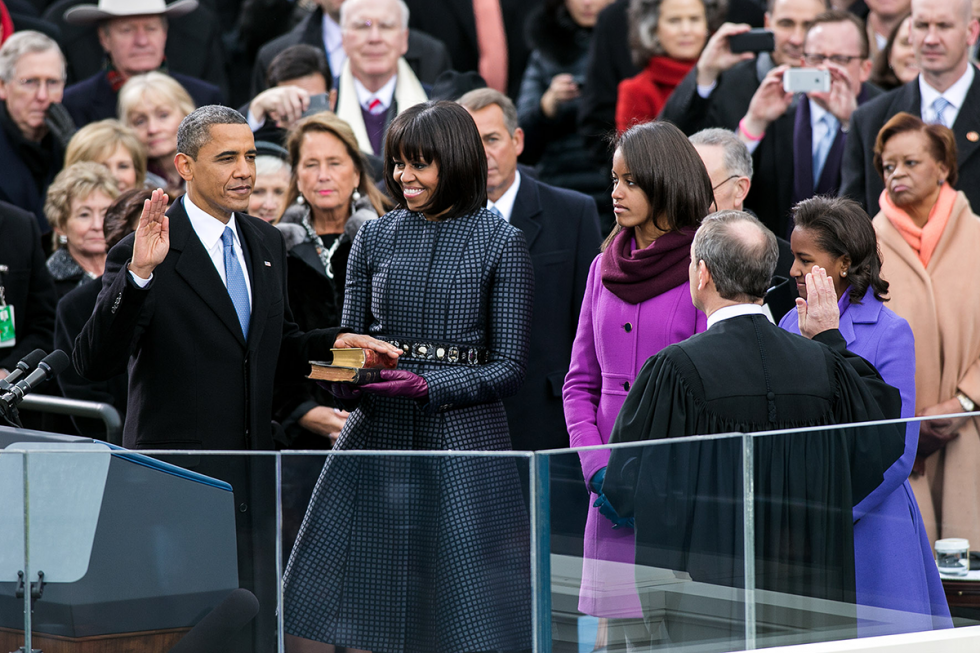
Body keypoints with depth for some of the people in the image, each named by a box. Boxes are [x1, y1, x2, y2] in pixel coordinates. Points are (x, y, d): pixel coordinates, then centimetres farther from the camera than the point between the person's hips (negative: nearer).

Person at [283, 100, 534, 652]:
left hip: (464, 442, -3)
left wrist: (427, 385, -17)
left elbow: (510, 368, -3)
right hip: (376, 437, 3)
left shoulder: (502, 244, 0)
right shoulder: (376, 238, 10)